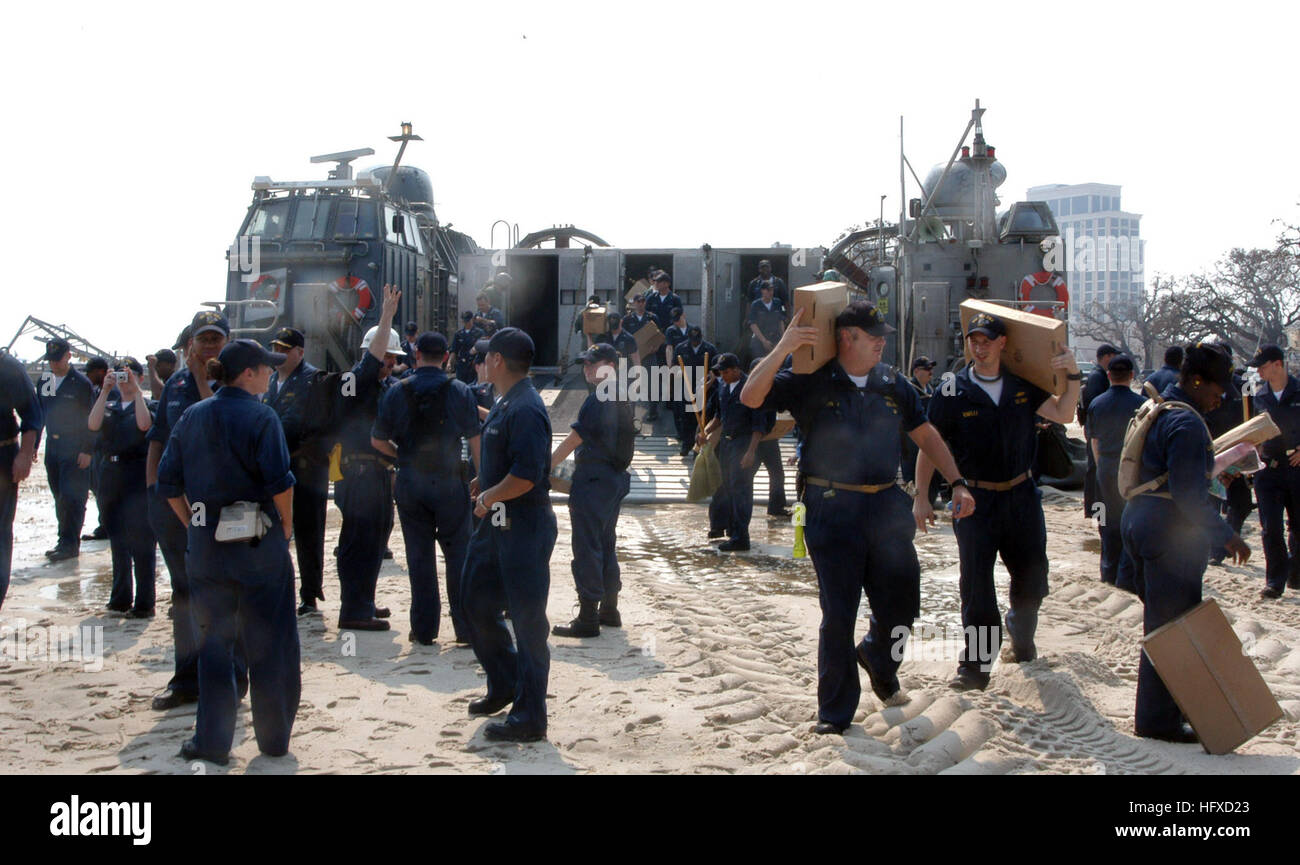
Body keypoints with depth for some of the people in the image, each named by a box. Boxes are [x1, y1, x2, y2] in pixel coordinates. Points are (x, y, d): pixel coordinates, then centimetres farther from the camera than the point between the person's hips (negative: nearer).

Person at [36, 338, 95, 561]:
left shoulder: (82, 383, -7)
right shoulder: (44, 381, 10)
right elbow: (39, 413, 16)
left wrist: (87, 450, -13)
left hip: (75, 451, -6)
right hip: (52, 447, 6)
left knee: (71, 498, -7)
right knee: (59, 497, 10)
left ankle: (69, 544, -3)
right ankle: (65, 541, 18)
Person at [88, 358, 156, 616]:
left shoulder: (147, 404, 1)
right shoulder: (109, 404, 13)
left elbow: (144, 424, -21)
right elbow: (93, 425, -6)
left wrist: (136, 390, -19)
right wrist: (105, 390, -11)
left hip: (138, 480, -5)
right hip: (111, 477, 5)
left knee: (141, 542, -5)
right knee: (118, 541, 12)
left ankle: (144, 603, 0)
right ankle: (121, 598, 22)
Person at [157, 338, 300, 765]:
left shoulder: (191, 417, 7)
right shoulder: (259, 417, -10)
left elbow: (169, 483, 7)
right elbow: (279, 482, -18)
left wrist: (194, 525, 13)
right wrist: (285, 529, -4)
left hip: (205, 546, 5)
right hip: (259, 546, -4)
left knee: (214, 642, 13)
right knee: (269, 644, 8)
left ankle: (211, 741, 15)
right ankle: (274, 738, 16)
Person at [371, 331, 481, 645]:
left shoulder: (396, 393, -1)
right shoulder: (460, 391, -4)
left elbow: (377, 440, 4)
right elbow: (475, 440, -3)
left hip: (410, 483, 1)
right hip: (450, 481, -1)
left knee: (419, 555, 8)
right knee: (458, 553, 6)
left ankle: (424, 629, 13)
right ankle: (466, 627, 7)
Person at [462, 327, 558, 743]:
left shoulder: (524, 410, -20)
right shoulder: (503, 404, 12)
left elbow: (526, 476, -28)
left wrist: (488, 496, -14)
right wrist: (480, 484, 13)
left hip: (524, 529, -11)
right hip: (495, 524, 11)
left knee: (527, 621, -1)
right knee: (476, 602, 18)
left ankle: (529, 717, 9)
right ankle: (505, 685, 34)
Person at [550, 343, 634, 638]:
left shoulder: (598, 399, -17)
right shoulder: (622, 399, 11)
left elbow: (572, 441, -18)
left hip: (593, 478, -9)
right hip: (617, 478, 9)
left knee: (587, 549, -4)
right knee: (607, 544, 17)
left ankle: (588, 619, -1)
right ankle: (609, 610, 24)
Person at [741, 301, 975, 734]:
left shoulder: (892, 383, 9)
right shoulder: (811, 382, -3)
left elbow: (925, 434, 18)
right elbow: (750, 398, -14)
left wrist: (957, 483, 11)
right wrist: (782, 348, -21)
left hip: (887, 506, 4)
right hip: (833, 509, -4)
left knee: (902, 605, 10)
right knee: (838, 613, 0)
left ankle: (878, 659, 44)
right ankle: (835, 711, 16)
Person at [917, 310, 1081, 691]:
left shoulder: (1022, 387, 5)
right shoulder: (952, 393, -5)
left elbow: (1063, 414, 3)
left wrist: (1073, 376, -12)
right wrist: (921, 497, -7)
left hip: (1021, 495, 4)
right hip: (974, 500, -3)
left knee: (1032, 579, 11)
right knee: (976, 584, -4)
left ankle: (1021, 637, 38)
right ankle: (976, 665, 5)